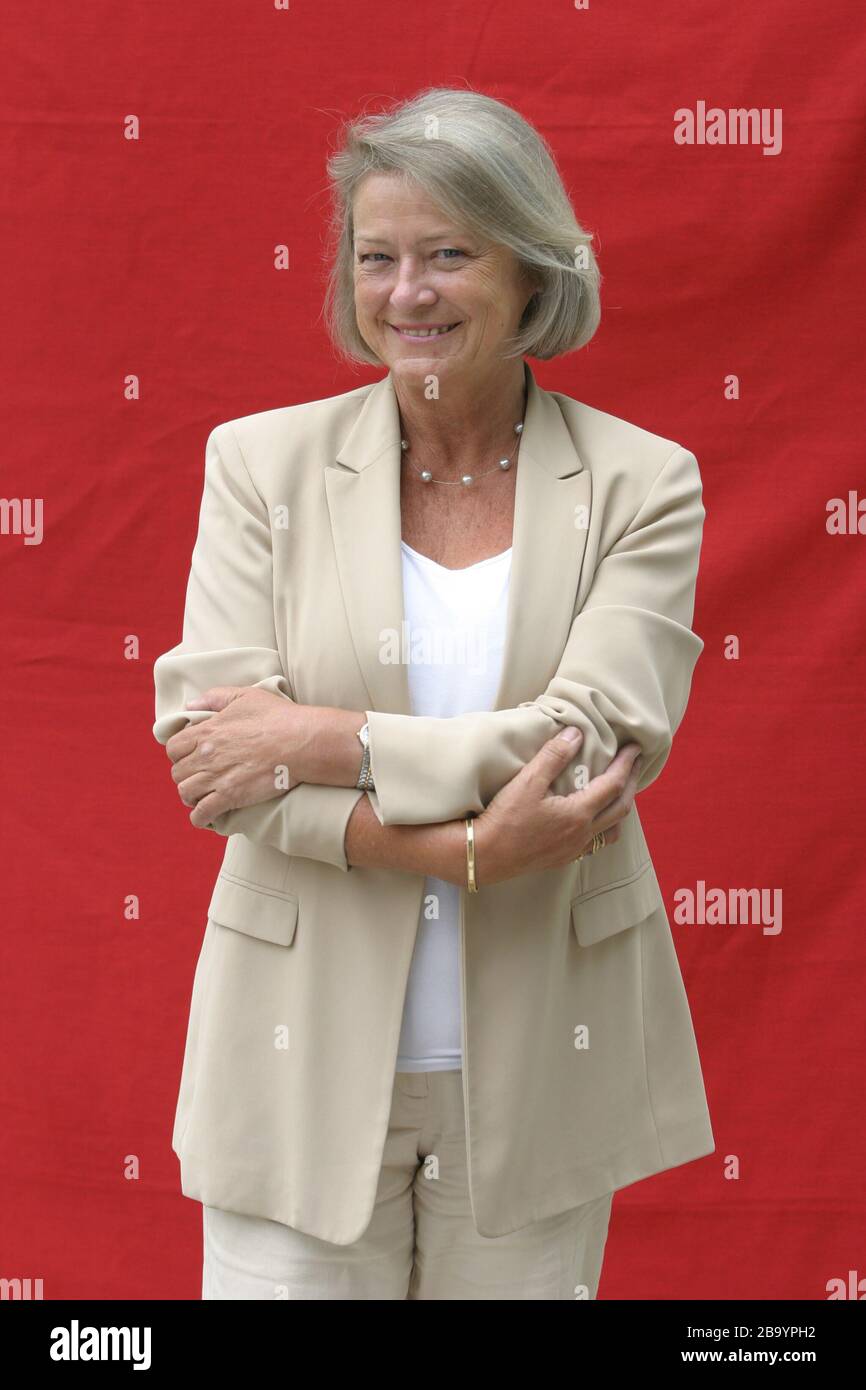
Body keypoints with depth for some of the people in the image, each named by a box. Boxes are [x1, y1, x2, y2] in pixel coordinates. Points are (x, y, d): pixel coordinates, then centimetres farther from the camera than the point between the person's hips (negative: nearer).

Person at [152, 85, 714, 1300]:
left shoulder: (643, 483, -1)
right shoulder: (261, 460, 0)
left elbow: (598, 742, -14)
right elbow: (204, 739, -10)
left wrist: (325, 739, -18)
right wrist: (463, 847, -20)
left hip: (534, 1070, 0)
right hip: (304, 1055, 0)